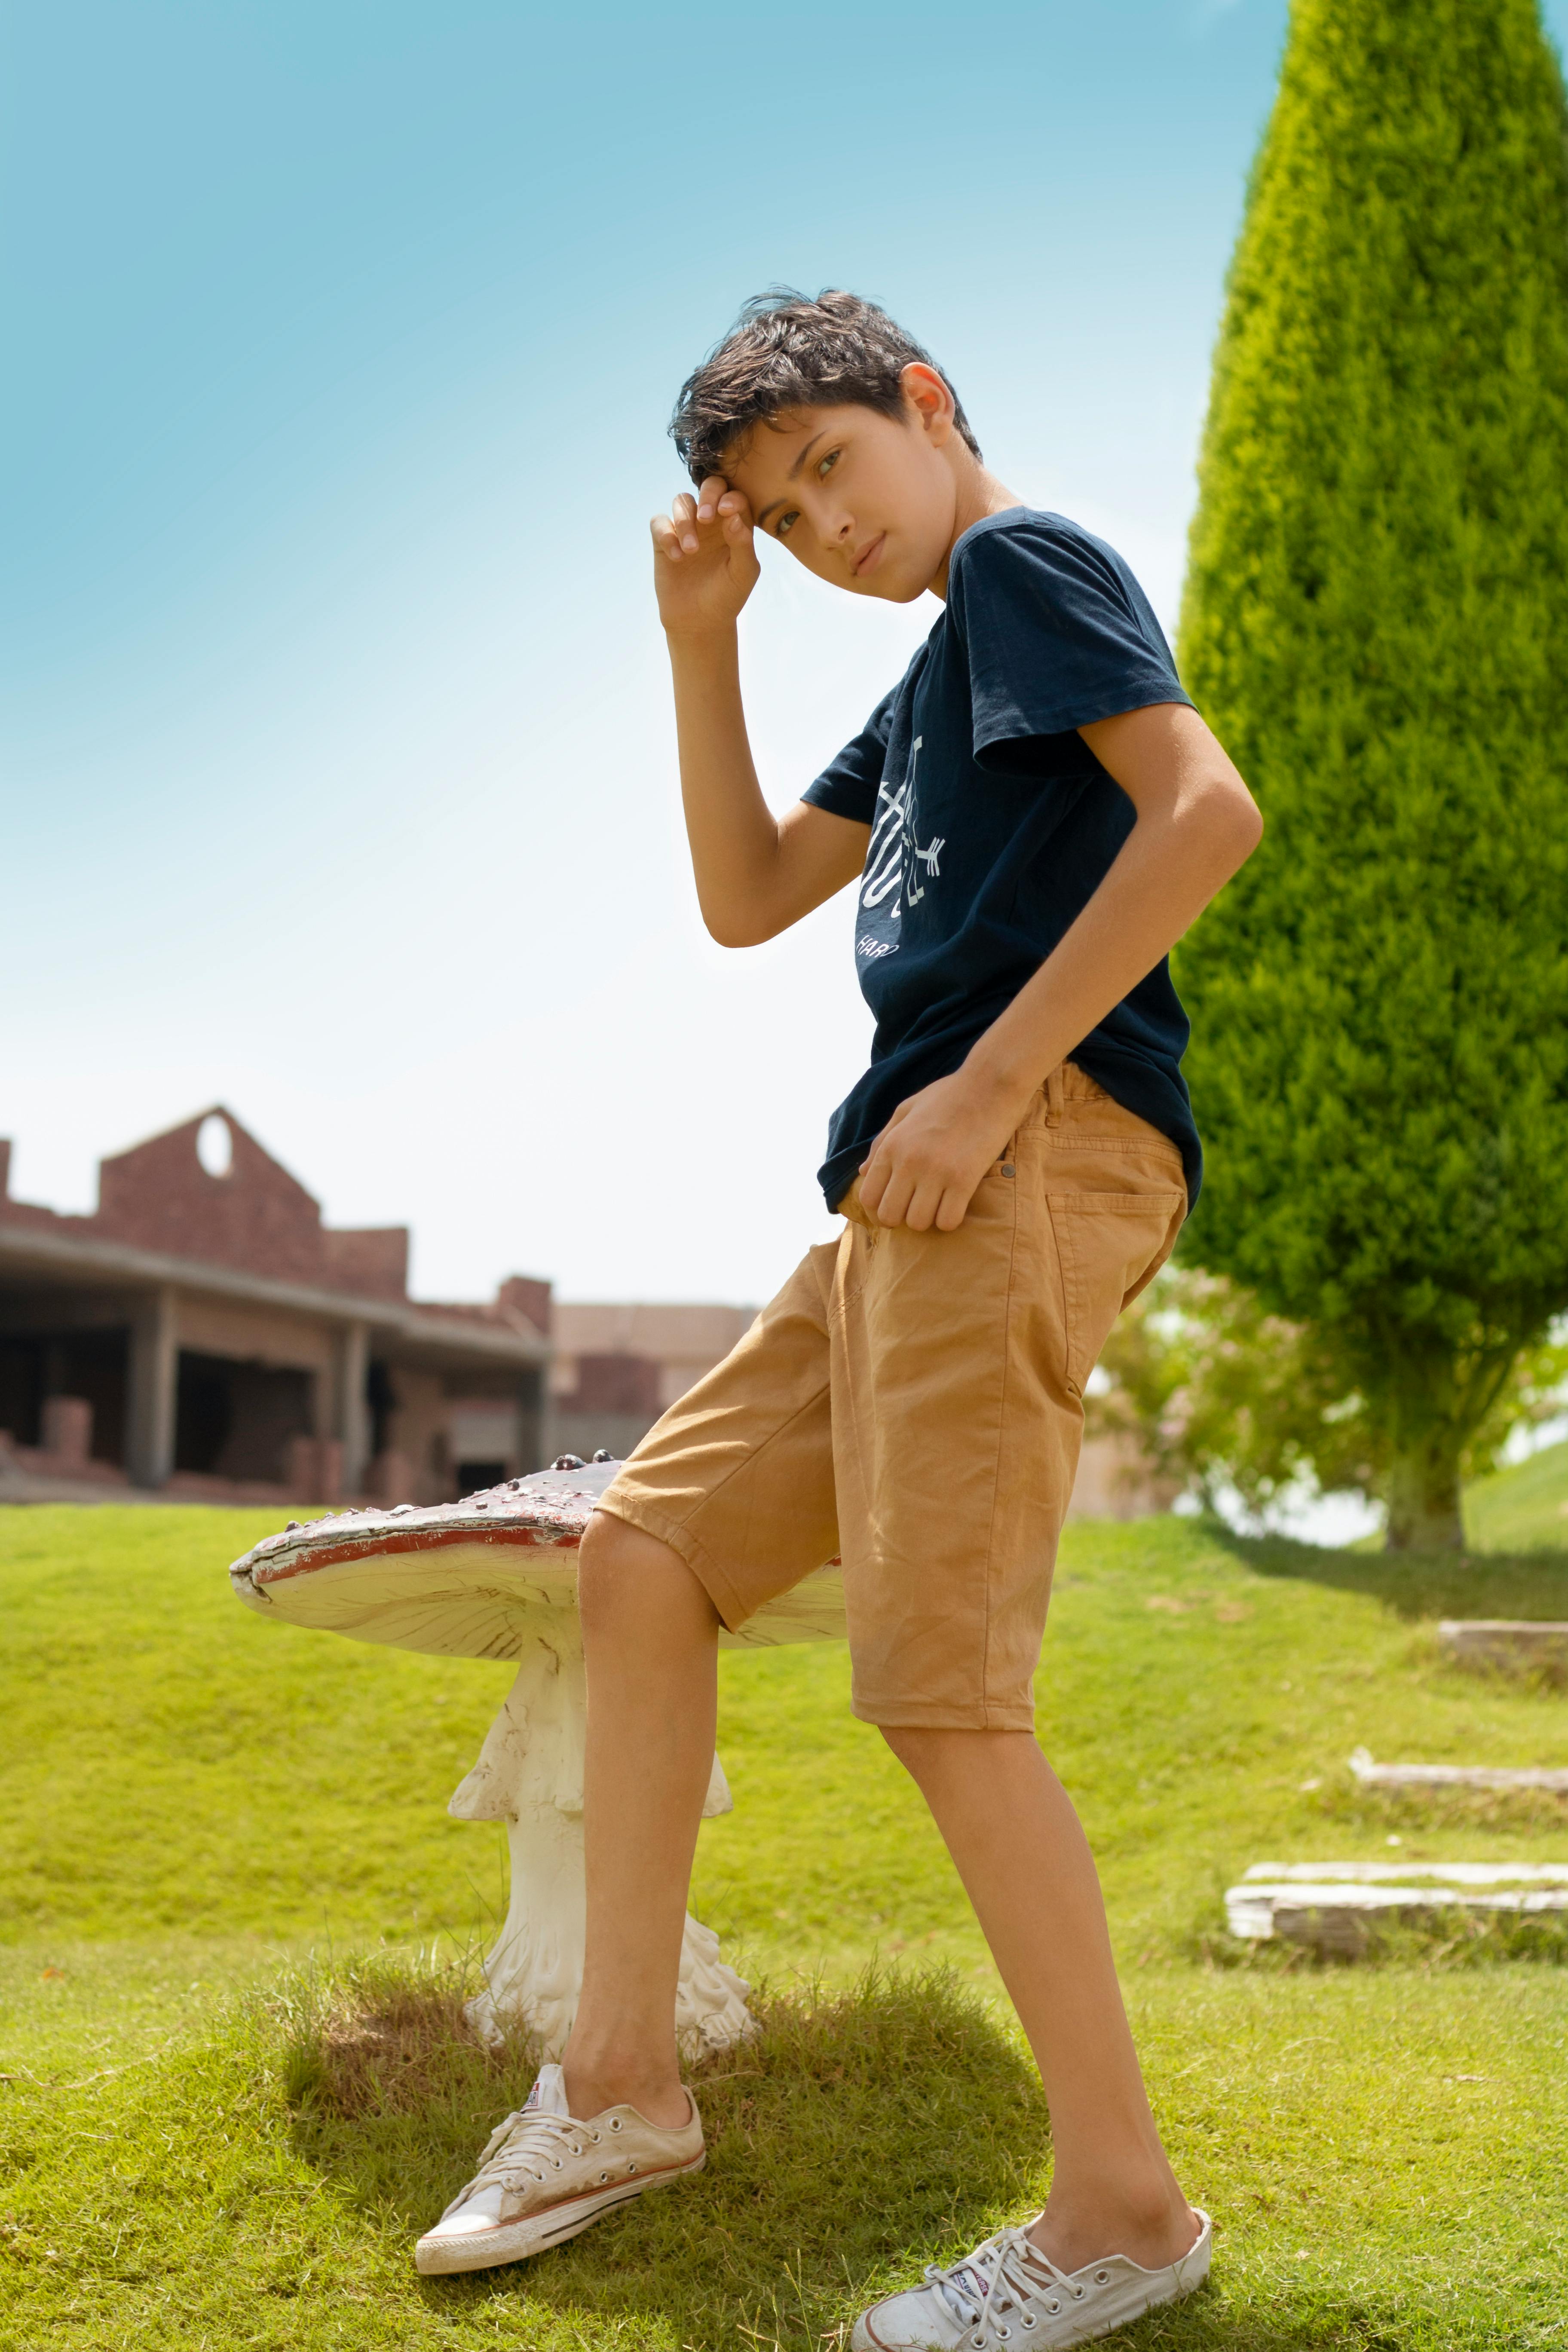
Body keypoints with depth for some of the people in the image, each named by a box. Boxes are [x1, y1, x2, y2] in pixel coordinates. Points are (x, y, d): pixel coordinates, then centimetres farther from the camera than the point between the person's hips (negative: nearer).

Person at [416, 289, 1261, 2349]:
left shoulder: (1026, 559, 1)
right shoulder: (930, 689, 28)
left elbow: (1208, 807, -15)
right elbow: (746, 898, 28)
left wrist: (989, 1084, -18)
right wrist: (699, 640, 19)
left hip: (1038, 1150, -10)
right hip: (932, 1189, 10)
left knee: (939, 1680, -14)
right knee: (649, 1547, 8)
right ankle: (621, 2078, 14)